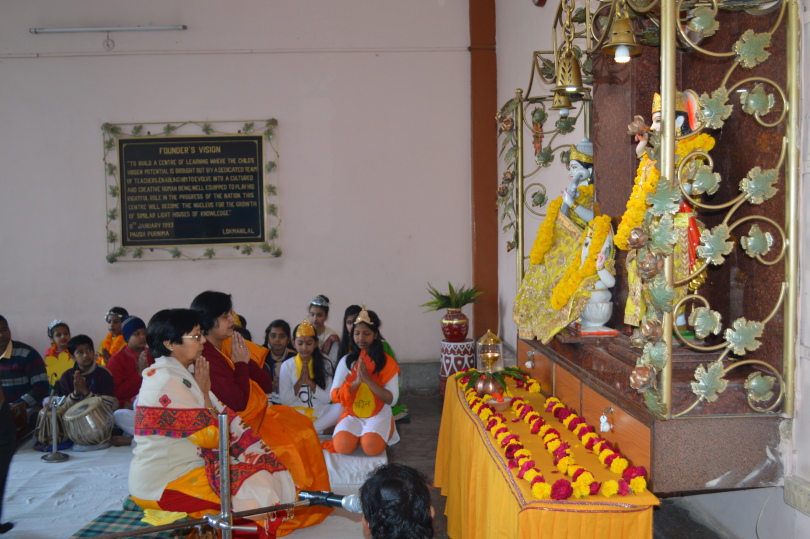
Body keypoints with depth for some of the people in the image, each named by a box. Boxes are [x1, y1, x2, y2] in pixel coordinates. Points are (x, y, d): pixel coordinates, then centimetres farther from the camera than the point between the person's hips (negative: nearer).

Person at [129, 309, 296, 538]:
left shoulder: (172, 374, 10)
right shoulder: (169, 381, -20)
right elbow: (211, 436, -17)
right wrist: (204, 393, -7)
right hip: (163, 484, -10)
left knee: (261, 470, 5)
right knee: (257, 489, -15)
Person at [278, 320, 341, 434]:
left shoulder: (325, 364, 6)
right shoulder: (287, 365, 4)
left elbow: (327, 399, -1)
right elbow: (284, 400, -1)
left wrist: (310, 381, -12)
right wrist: (300, 381, -11)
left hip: (318, 412, 1)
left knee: (340, 408, -30)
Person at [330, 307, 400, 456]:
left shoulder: (386, 362, -4)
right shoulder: (346, 361, 2)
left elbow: (392, 399, -10)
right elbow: (335, 395, -4)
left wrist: (368, 379, -20)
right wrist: (357, 381, -20)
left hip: (379, 415, -1)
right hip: (352, 415, 1)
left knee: (372, 447, -30)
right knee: (342, 446, -28)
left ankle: (381, 433, 6)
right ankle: (358, 435, 6)